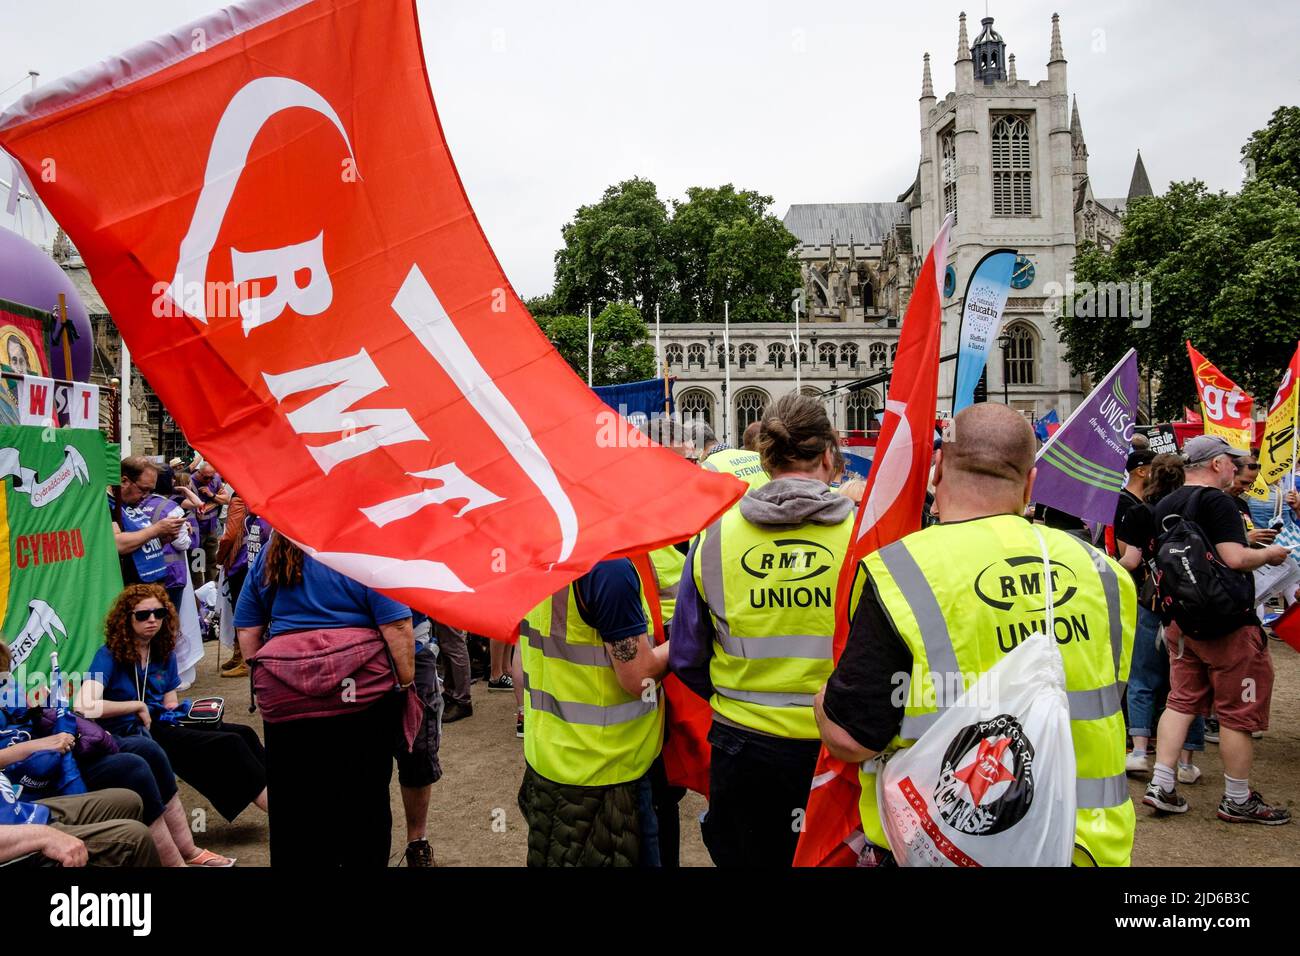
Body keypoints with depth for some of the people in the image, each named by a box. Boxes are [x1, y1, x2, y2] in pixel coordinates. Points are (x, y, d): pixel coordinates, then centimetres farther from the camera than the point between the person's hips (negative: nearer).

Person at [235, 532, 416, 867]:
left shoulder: (268, 556, 11)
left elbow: (246, 632, 14)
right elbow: (396, 627, -11)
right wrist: (407, 682, -3)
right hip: (362, 689, -3)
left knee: (296, 804, 14)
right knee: (365, 799, 11)